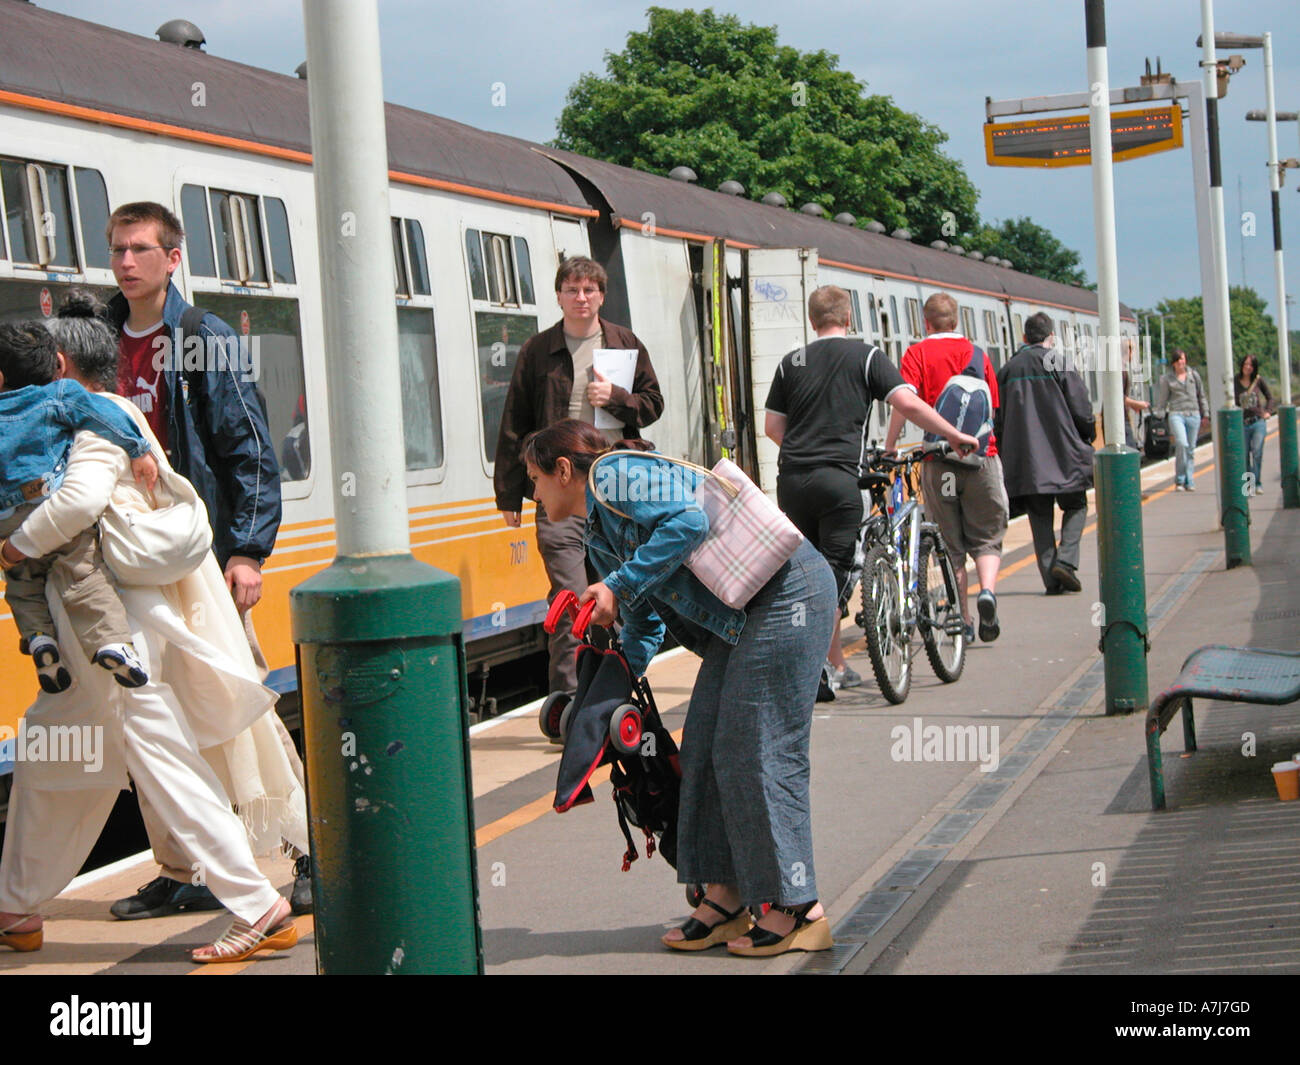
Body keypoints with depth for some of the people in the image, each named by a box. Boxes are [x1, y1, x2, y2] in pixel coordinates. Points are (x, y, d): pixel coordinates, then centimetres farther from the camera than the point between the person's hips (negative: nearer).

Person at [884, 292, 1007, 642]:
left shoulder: (917, 354, 1)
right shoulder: (976, 353, 9)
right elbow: (992, 407, 12)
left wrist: (888, 448, -9)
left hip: (938, 460, -1)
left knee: (951, 546, 8)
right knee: (987, 538, 11)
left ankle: (963, 622, 9)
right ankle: (987, 589, -16)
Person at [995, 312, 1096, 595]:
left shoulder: (1008, 369, 9)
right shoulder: (1060, 364, -5)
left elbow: (998, 416, 11)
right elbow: (1081, 409, -6)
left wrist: (1009, 452, 18)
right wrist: (1088, 439, 11)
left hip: (1024, 459, 3)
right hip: (1063, 454, -3)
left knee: (1040, 516, 7)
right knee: (1075, 506, 11)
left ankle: (1051, 578, 1)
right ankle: (1065, 560, -8)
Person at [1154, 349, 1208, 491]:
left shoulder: (1194, 375, 11)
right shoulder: (1167, 378, 5)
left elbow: (1201, 396, 18)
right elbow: (1163, 398, 9)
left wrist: (1205, 414, 18)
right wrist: (1159, 414, 2)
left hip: (1193, 414, 3)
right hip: (1176, 414, -3)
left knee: (1191, 449, 4)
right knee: (1182, 444, -21)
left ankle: (1189, 481, 12)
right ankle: (1179, 480, -12)